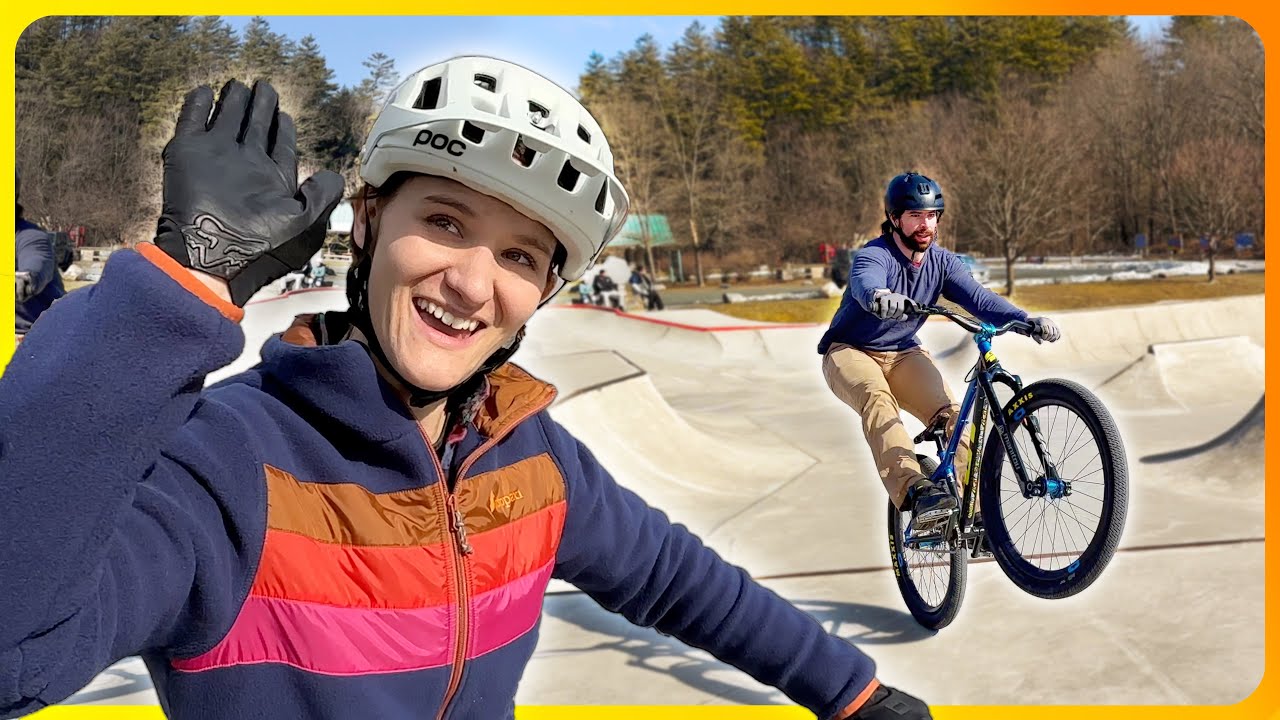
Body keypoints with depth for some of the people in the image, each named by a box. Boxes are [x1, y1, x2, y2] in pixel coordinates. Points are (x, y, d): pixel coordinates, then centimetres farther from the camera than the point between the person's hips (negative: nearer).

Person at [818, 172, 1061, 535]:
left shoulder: (942, 261, -4)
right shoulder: (873, 256, -21)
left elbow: (978, 297, -18)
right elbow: (866, 285, -45)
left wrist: (1026, 320, -36)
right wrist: (881, 298, -70)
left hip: (902, 354, 5)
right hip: (849, 352, -5)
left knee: (951, 412, -20)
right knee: (878, 399, -37)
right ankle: (915, 491, -51)